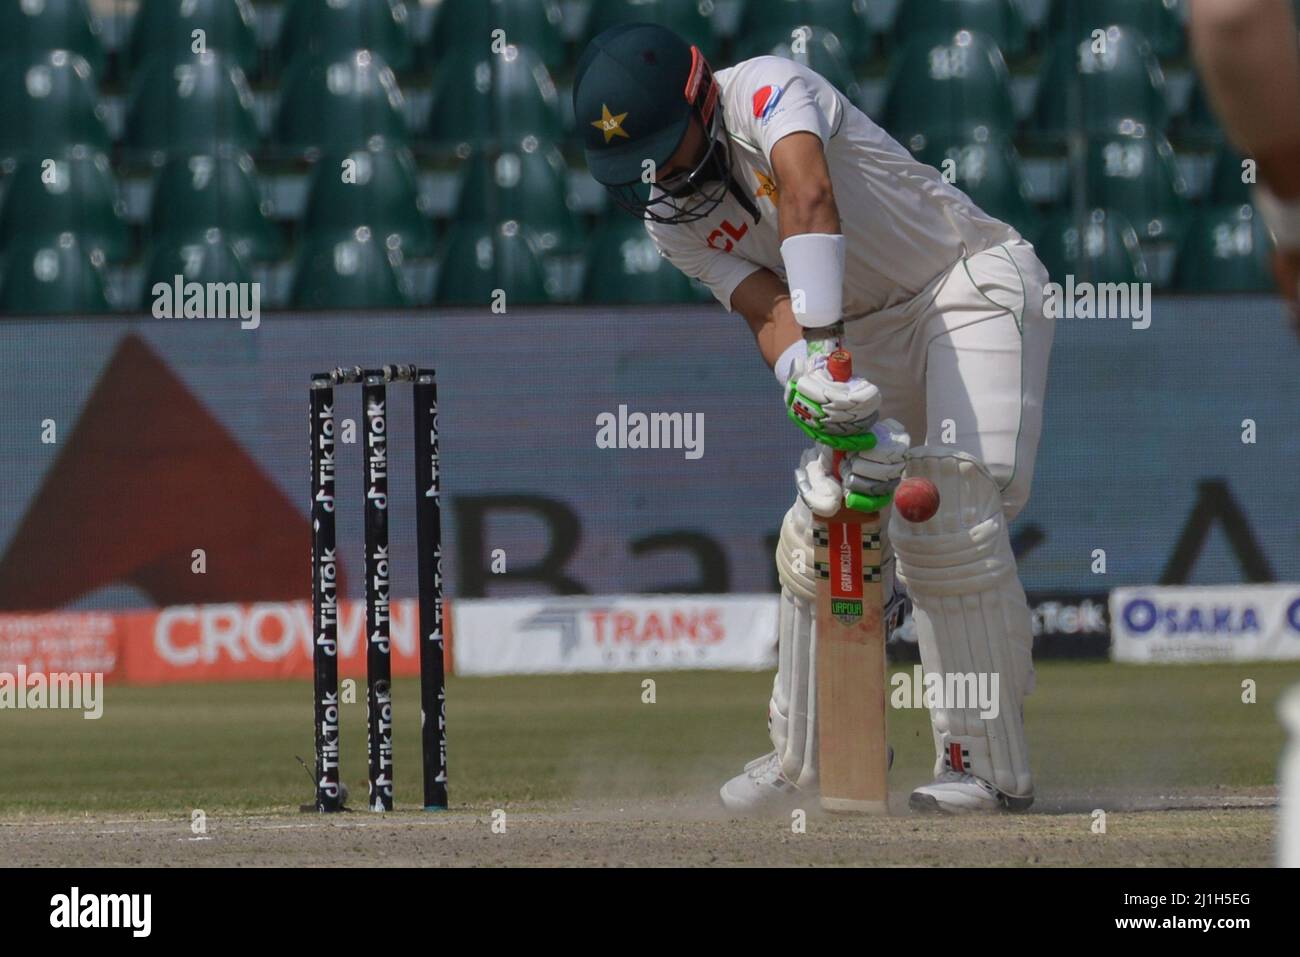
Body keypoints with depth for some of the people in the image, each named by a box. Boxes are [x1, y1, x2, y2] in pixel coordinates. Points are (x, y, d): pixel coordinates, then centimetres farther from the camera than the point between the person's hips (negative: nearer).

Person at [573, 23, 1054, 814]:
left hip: (972, 280, -7)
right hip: (866, 333, 7)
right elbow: (770, 310, -16)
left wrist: (824, 344, -51)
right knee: (818, 534, 4)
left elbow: (809, 196, -40)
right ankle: (801, 763, 20)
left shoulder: (765, 90, -21)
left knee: (949, 527, -22)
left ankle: (991, 767, -16)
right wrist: (818, 390, -38)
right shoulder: (670, 216, -3)